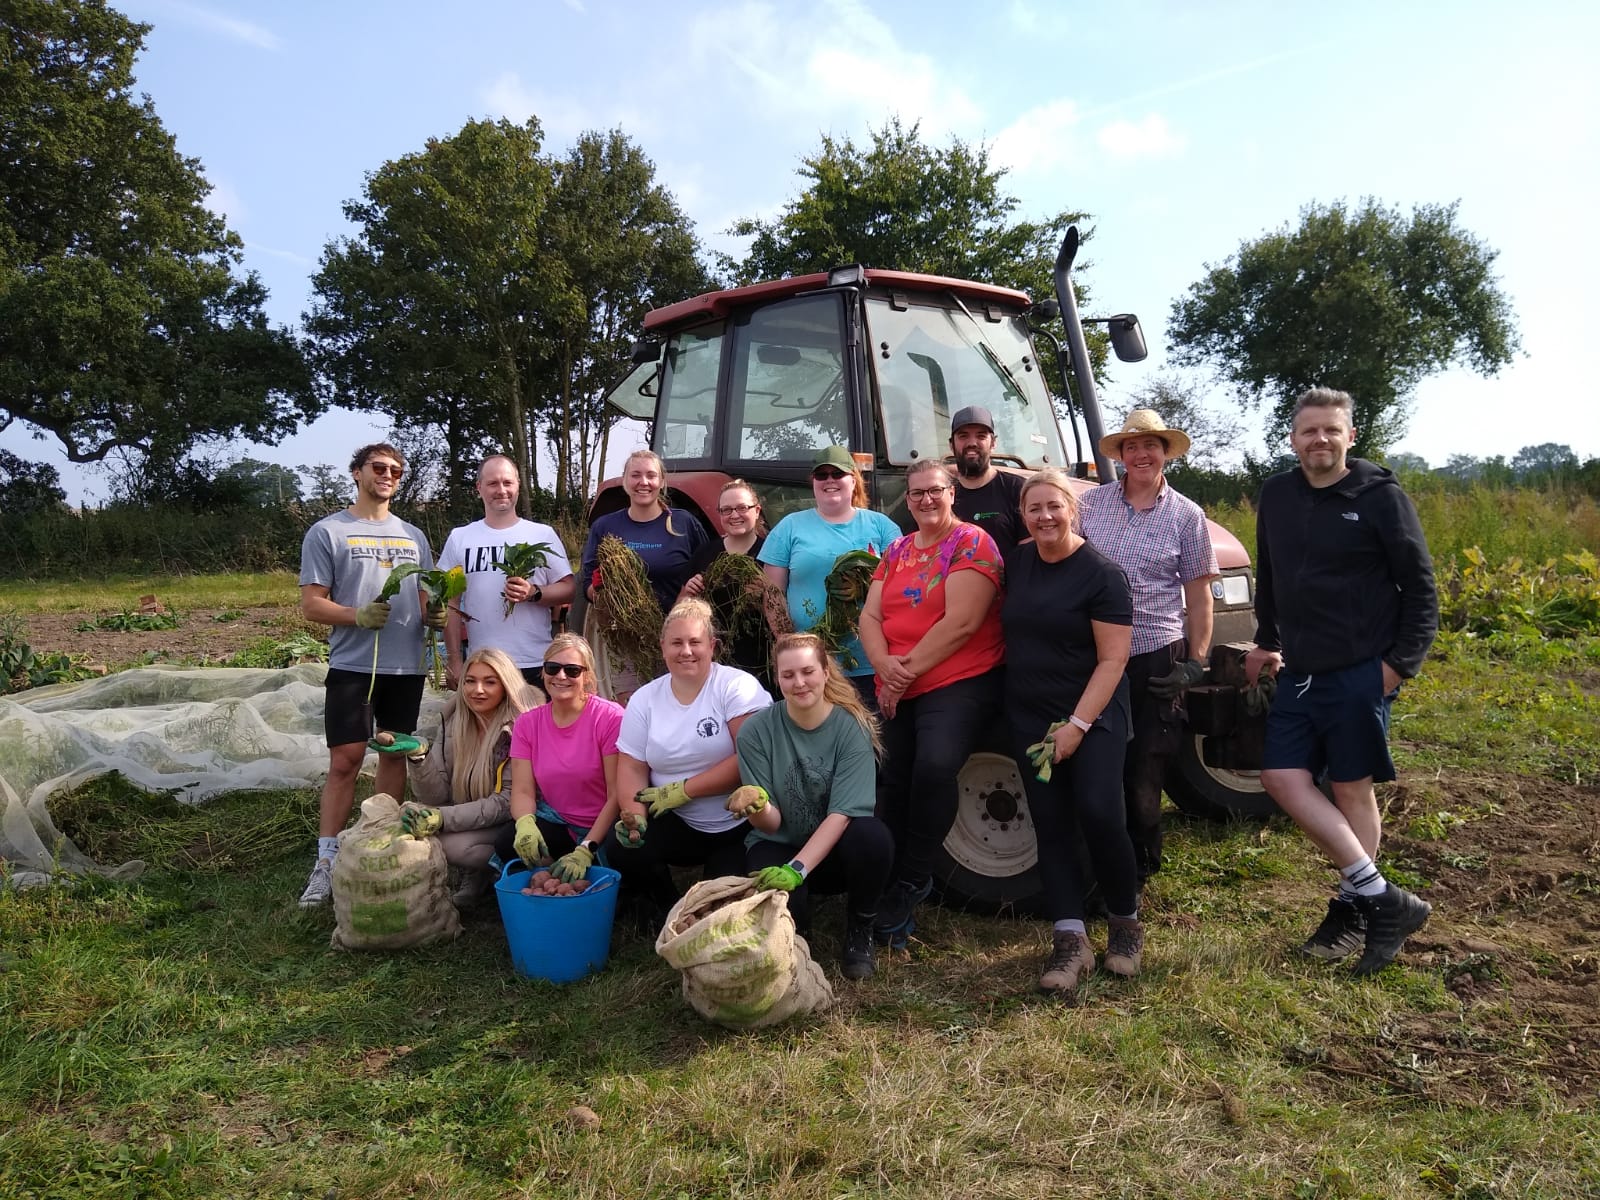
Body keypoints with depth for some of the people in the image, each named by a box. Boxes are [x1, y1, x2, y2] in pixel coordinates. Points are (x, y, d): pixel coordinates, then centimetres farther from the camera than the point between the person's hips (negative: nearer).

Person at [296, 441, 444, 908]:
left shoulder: (413, 536, 15)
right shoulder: (327, 532, 1)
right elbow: (311, 605, -3)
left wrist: (433, 614, -5)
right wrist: (358, 615, -20)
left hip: (407, 665, 4)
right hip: (352, 665, -4)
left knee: (395, 754, 9)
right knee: (345, 761, -7)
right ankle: (326, 862, -1)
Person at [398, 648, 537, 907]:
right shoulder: (454, 723, -2)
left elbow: (507, 801, -20)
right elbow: (437, 797, -5)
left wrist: (444, 818, -31)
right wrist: (418, 758, -23)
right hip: (469, 818, 6)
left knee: (451, 844, -29)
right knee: (411, 821, -17)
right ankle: (475, 875, 3)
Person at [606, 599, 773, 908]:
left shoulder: (738, 686, -11)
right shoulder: (644, 699, 4)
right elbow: (632, 768, 2)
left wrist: (683, 790, -18)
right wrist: (635, 816, -19)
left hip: (742, 826, -4)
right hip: (679, 825, 4)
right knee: (621, 849, -21)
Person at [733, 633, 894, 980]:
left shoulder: (852, 727, -15)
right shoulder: (757, 730, -13)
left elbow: (842, 813, -22)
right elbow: (771, 824, -13)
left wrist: (797, 869, -35)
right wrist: (758, 809, -38)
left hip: (835, 848, 1)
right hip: (779, 845, 0)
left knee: (873, 838, -34)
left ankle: (859, 932, -5)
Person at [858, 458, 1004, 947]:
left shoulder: (971, 542, -5)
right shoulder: (896, 550, 16)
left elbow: (961, 622, -15)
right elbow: (870, 617, 10)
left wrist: (908, 669, -13)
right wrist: (884, 664, -11)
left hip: (959, 683, -6)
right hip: (895, 691, 7)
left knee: (934, 766, -28)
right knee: (891, 784, 3)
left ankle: (910, 884, -10)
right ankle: (890, 896, 16)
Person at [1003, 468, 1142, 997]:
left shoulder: (1101, 573, -10)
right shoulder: (1017, 561, 7)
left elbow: (1112, 660, -14)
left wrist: (1077, 725, -20)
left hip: (1092, 713, -5)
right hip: (1029, 716, 5)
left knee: (1098, 813, -17)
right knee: (1050, 824, 1)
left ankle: (1125, 922, 7)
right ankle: (1070, 941, 3)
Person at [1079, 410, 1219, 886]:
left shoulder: (1186, 516, 1)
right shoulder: (1091, 503, 4)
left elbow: (1198, 597, 2)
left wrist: (1195, 663, -4)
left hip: (1156, 658, -2)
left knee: (1144, 766, 5)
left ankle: (1140, 865, 23)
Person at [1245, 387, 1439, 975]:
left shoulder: (1380, 496, -7)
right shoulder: (1276, 496, 7)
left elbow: (1419, 588, -5)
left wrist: (1402, 662, -11)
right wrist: (1266, 641, 20)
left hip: (1359, 672, -5)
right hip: (1298, 672, 6)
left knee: (1352, 789, 2)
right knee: (1283, 777, -2)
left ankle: (1353, 907, 18)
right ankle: (1385, 899, 5)